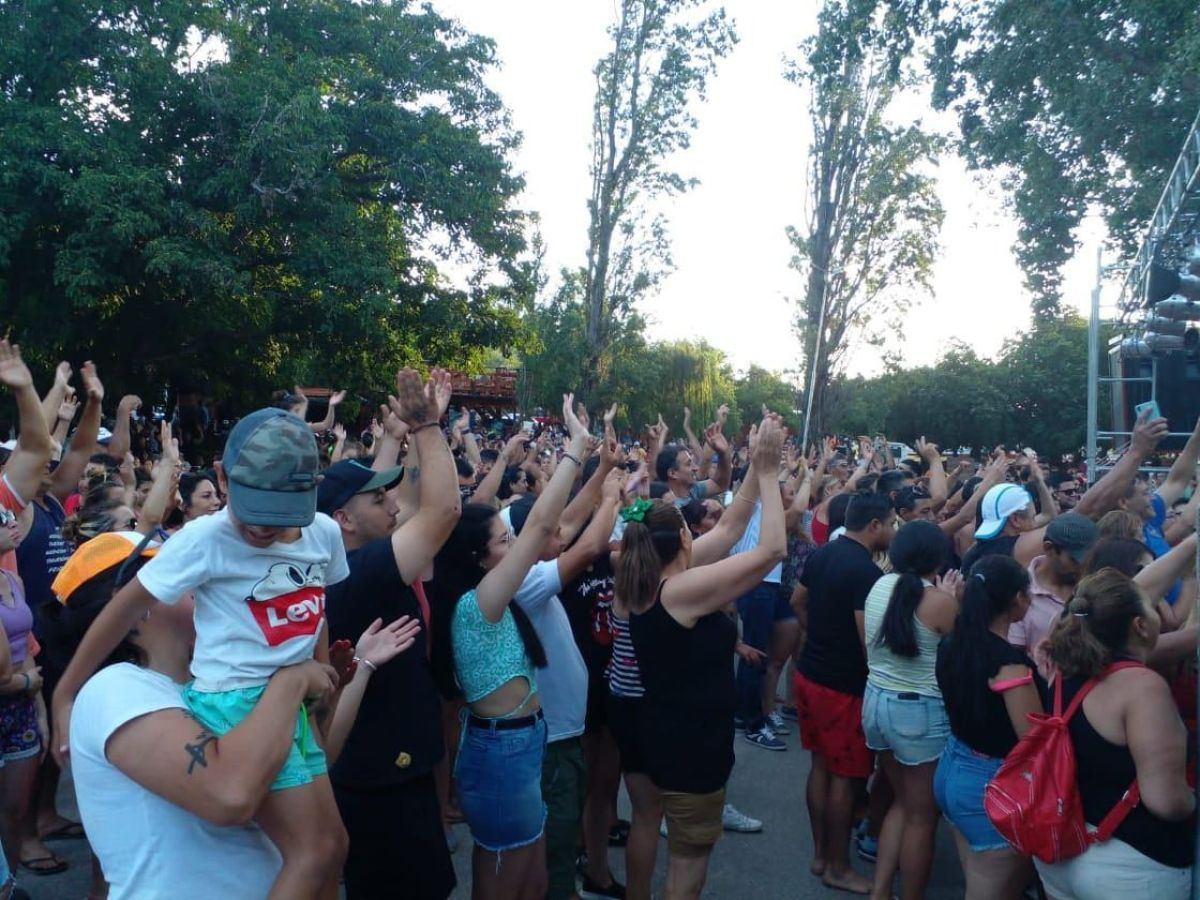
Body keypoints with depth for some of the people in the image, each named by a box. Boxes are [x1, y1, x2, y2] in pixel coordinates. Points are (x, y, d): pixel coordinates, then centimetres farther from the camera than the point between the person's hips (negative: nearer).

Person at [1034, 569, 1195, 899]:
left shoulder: (1069, 670, -1)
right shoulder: (1143, 685, -25)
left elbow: (1124, 605, 15)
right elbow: (1166, 800, -29)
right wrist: (1190, 803, -6)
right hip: (1129, 864, -6)